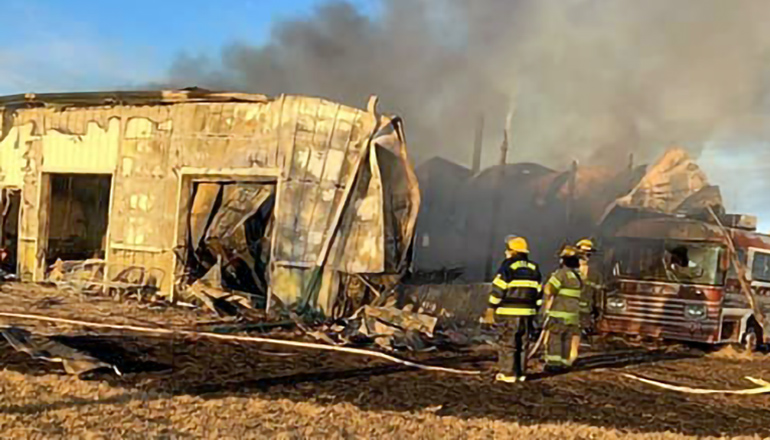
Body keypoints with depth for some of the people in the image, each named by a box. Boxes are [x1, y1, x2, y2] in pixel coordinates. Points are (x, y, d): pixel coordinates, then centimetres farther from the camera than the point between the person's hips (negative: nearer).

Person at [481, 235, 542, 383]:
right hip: (527, 312, 6)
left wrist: (491, 308, -3)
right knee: (523, 344, 12)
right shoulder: (533, 268, 11)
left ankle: (508, 374, -1)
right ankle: (521, 373, 15)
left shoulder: (508, 266, -8)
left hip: (509, 313, -6)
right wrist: (534, 310, 20)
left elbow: (498, 289, -10)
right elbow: (538, 291, 14)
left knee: (508, 343, -1)